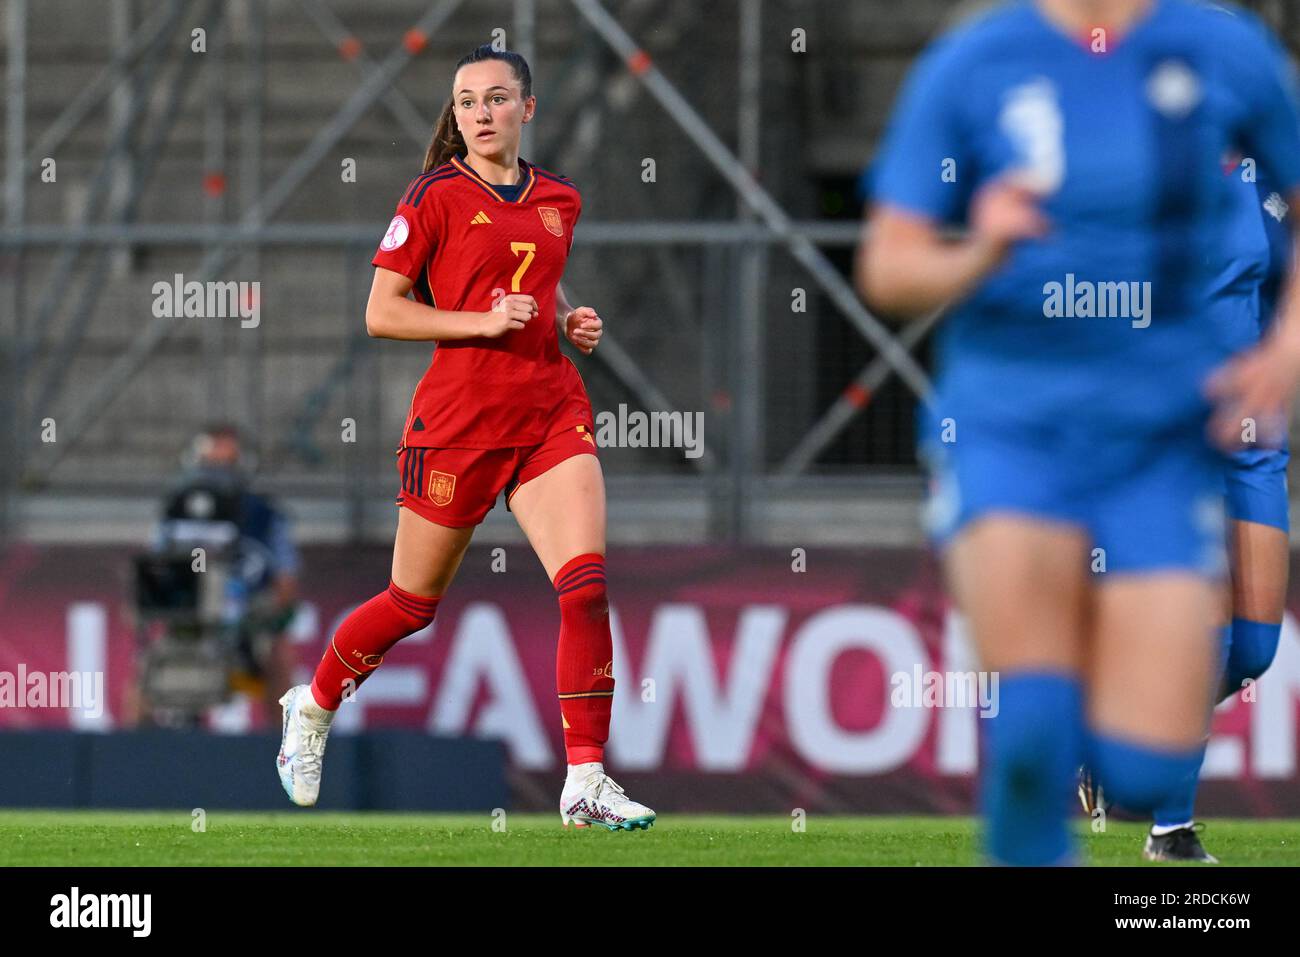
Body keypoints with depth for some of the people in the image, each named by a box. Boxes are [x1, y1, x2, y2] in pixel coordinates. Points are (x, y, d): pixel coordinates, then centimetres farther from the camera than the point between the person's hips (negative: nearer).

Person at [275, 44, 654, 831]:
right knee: (414, 602, 8)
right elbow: (381, 313, -7)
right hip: (460, 417, -4)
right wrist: (484, 320, -17)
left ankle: (586, 782, -11)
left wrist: (571, 320, 6)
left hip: (551, 412, 4)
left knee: (587, 583, -14)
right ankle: (314, 707, 37)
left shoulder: (559, 200, 10)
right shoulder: (437, 196, -6)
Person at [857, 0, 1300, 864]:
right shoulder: (969, 69, -3)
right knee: (1029, 735, -18)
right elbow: (887, 271, -2)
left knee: (1147, 774, -6)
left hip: (1163, 436, 2)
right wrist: (979, 257, -23)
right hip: (1006, 427, -1)